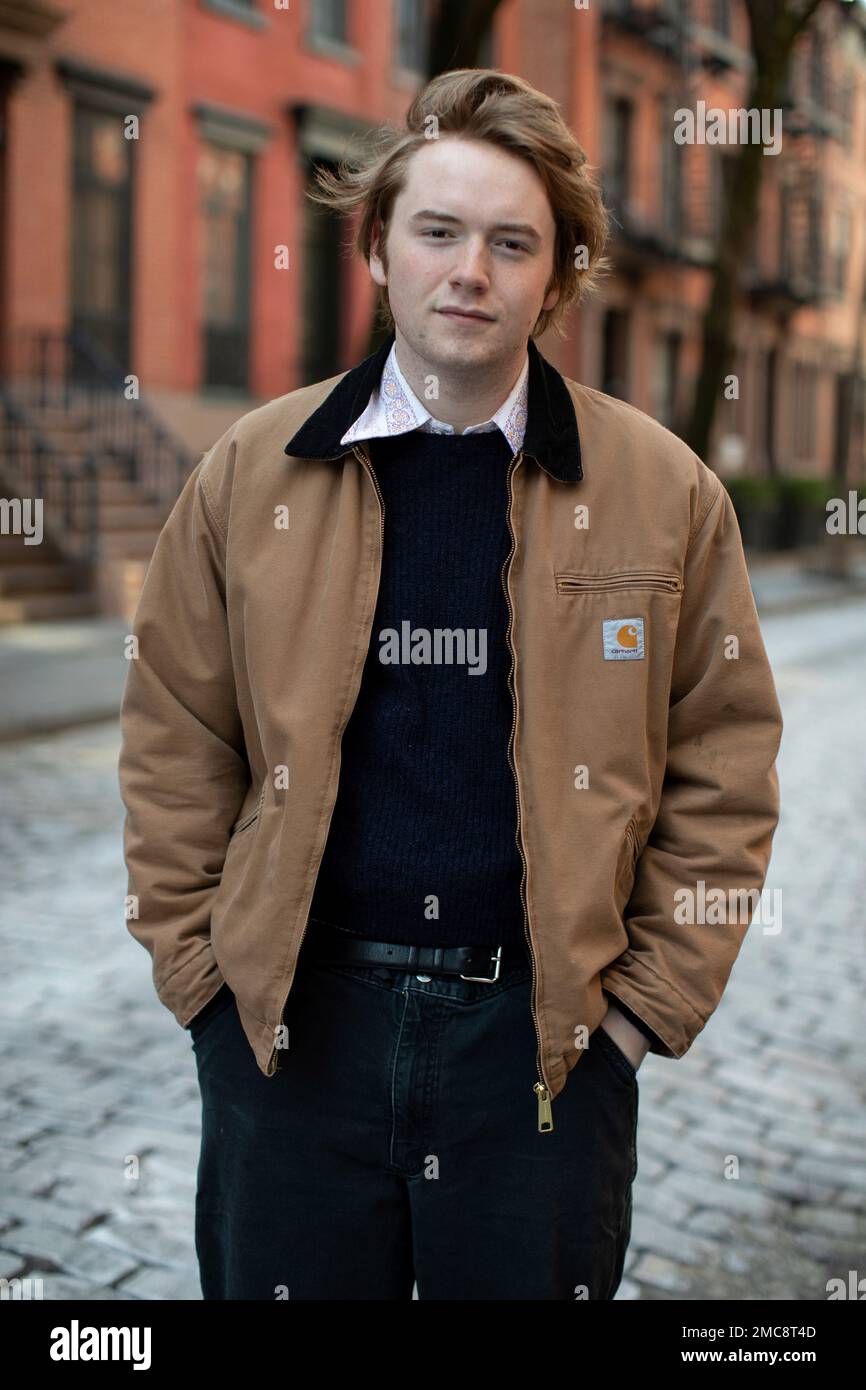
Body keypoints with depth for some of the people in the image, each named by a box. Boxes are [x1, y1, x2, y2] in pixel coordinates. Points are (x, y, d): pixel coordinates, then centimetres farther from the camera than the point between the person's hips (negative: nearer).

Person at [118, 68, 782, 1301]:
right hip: (290, 1020, 1)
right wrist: (198, 968, 0)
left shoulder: (665, 489, -2)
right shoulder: (251, 472, 0)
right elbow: (174, 747, 4)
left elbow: (723, 767, 1)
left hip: (548, 1025, 0)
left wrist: (654, 998, -2)